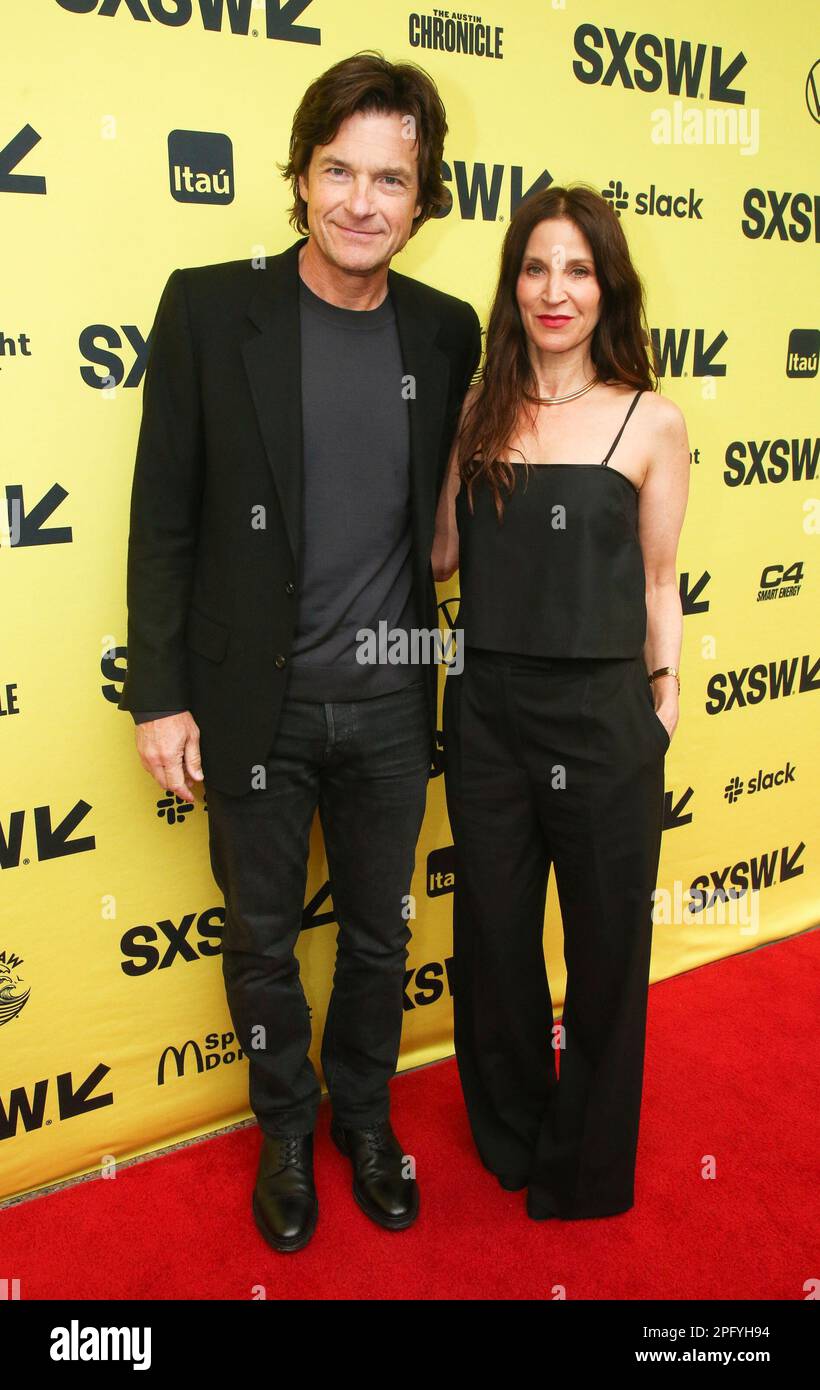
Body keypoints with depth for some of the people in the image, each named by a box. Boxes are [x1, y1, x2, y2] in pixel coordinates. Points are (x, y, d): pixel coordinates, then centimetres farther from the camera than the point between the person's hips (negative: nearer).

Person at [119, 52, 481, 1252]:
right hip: (255, 705, -2)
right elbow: (164, 516, -6)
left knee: (380, 935, 18)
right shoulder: (210, 307, -8)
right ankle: (286, 1130, 42)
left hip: (390, 707, 3)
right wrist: (159, 694, -8)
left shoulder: (448, 331, 1)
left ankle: (364, 1115, 45)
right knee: (262, 941, 16)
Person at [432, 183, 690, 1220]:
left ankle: (586, 1165, 39)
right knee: (492, 932, 17)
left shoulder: (650, 421, -3)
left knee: (606, 940, 13)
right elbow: (439, 553, 6)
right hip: (487, 708, 3)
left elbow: (657, 583, 2)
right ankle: (509, 1133, 44)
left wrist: (662, 703, 3)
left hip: (602, 715, -2)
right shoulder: (477, 410, 4)